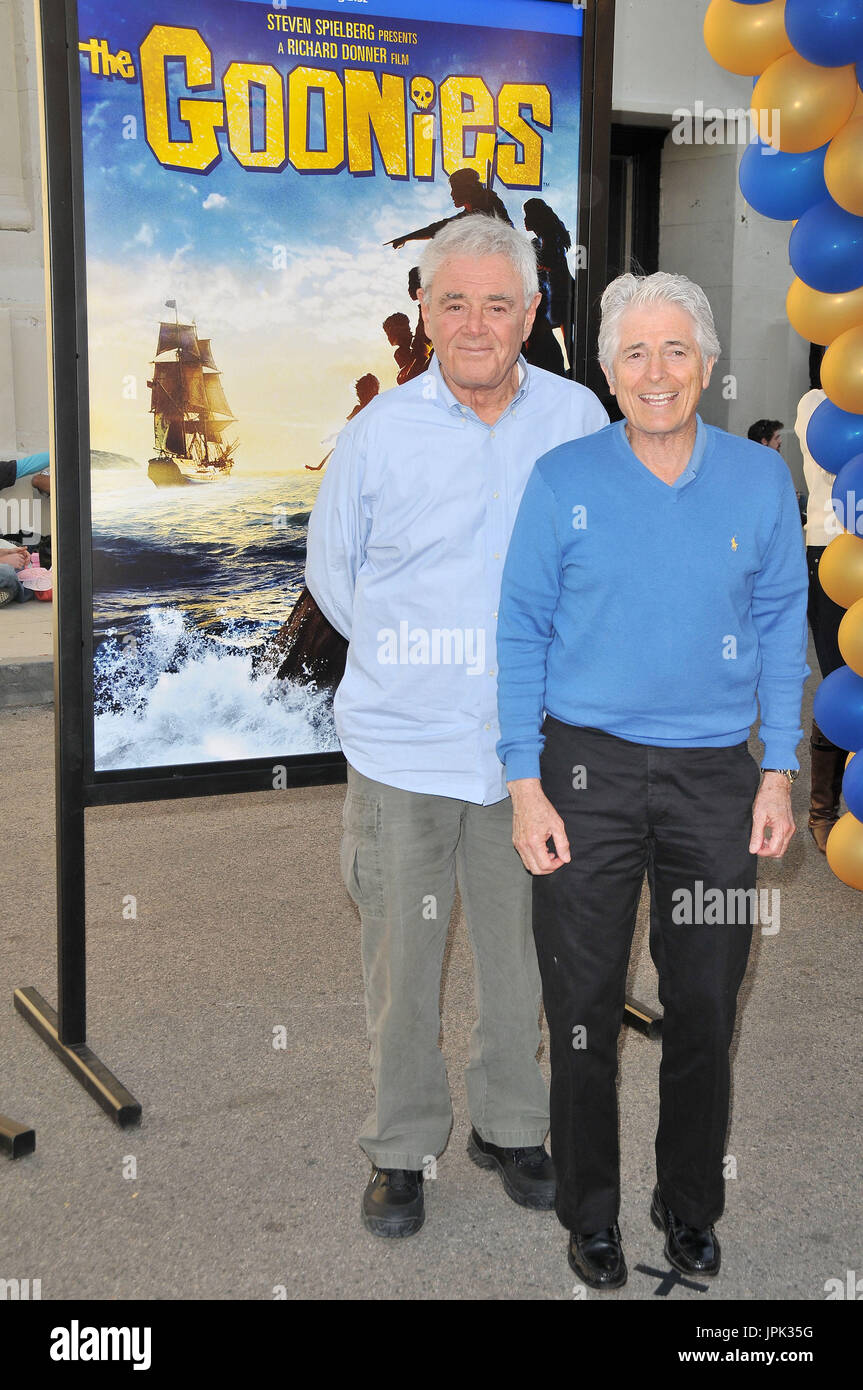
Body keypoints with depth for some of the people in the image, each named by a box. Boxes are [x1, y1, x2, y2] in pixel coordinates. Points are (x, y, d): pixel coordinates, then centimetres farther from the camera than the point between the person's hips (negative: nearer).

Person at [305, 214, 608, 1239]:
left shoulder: (577, 418, 0)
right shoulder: (379, 431, -3)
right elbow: (330, 566, 10)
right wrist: (405, 657, 8)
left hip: (527, 741, 2)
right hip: (401, 743, -1)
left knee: (519, 950, 14)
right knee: (402, 958, 6)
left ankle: (509, 1126, 34)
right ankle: (401, 1148, 24)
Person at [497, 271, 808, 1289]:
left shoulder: (760, 481, 2)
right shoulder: (563, 480, -3)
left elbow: (782, 630, 7)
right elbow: (521, 633, -1)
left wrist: (778, 774, 1)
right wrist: (525, 785, -6)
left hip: (714, 780, 2)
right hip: (588, 770, -1)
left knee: (705, 1010, 12)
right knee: (583, 1010, 7)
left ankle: (689, 1206, 32)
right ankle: (590, 1215, 26)